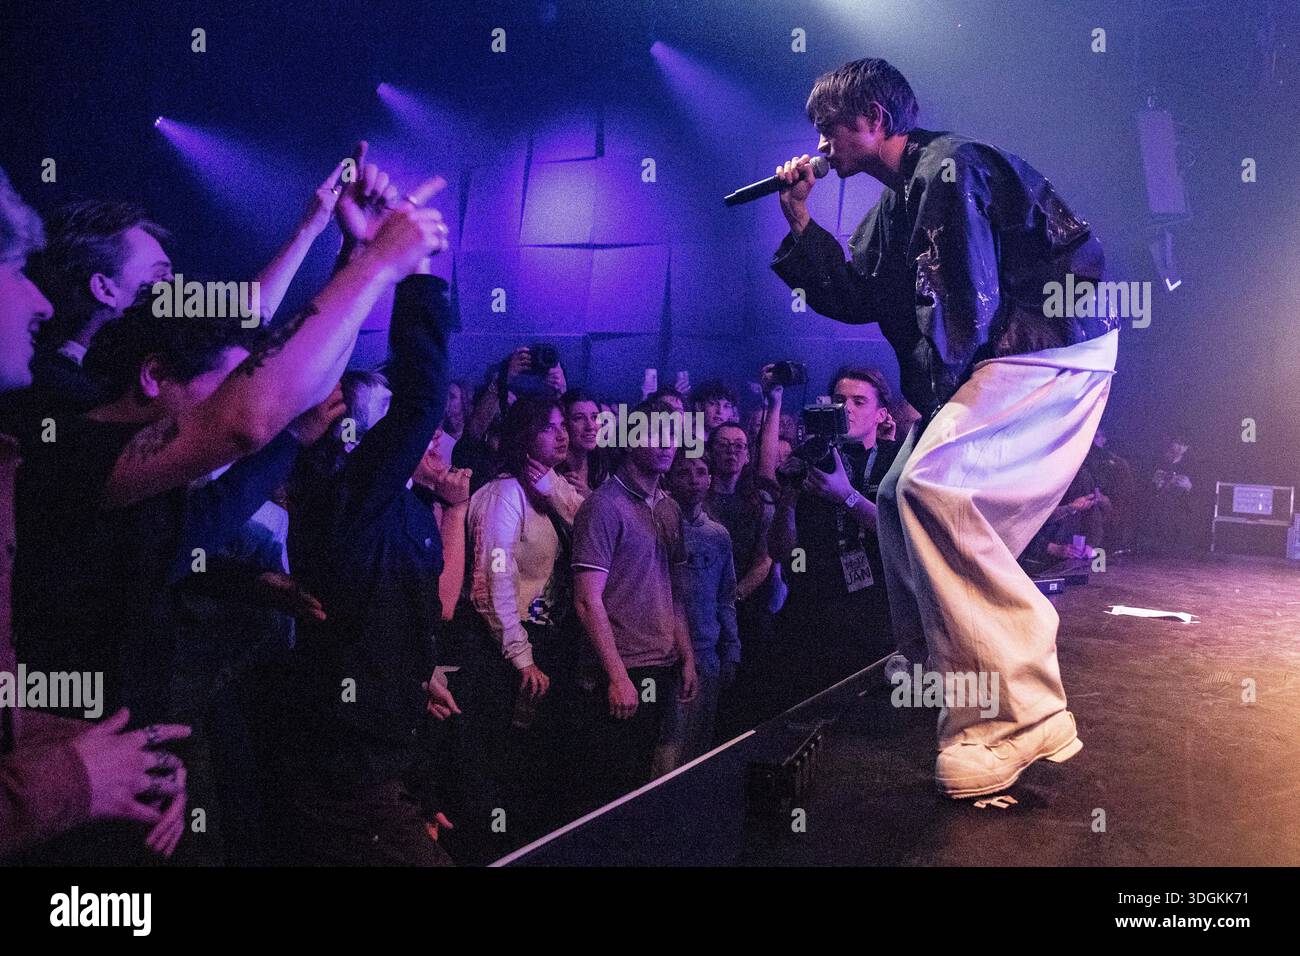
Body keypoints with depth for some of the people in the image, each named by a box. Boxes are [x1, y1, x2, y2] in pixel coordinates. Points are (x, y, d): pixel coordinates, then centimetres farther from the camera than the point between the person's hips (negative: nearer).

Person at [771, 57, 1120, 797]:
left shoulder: (948, 168, -14)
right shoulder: (895, 204, 17)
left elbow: (965, 299, -21)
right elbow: (854, 299, 17)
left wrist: (931, 393, -13)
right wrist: (802, 223, 11)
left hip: (1053, 347, -11)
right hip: (991, 361, 11)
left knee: (931, 485, -27)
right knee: (901, 497, 14)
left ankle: (1023, 711, -25)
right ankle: (941, 675, 26)